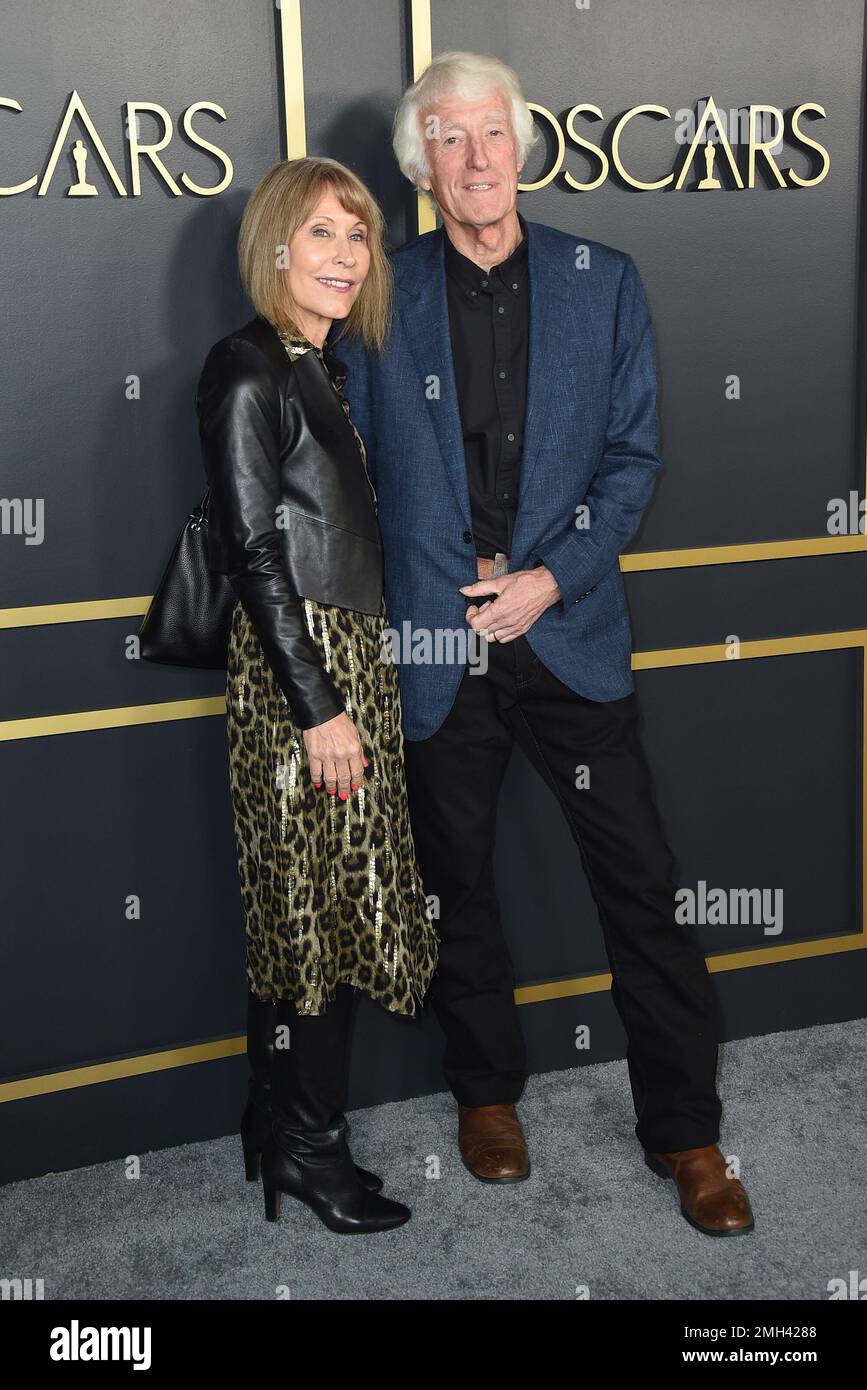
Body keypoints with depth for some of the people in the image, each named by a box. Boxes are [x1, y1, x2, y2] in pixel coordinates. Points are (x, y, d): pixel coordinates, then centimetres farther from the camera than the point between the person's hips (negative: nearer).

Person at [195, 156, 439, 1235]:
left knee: (343, 904, 13)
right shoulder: (247, 369, -10)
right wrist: (317, 707, -17)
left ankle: (290, 1122, 27)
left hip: (353, 658, 9)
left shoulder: (324, 371, 16)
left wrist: (351, 688, 15)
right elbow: (252, 552, -15)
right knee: (306, 909, -1)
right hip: (290, 667, -9)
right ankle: (305, 1145, 15)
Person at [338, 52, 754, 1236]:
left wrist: (552, 579, -10)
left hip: (571, 634, 0)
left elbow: (633, 454, 3)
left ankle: (685, 1129, 20)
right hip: (433, 647, 0)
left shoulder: (604, 283, 4)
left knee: (644, 885, 3)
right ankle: (486, 1090, 36)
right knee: (458, 885, 14)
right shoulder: (380, 300, 1)